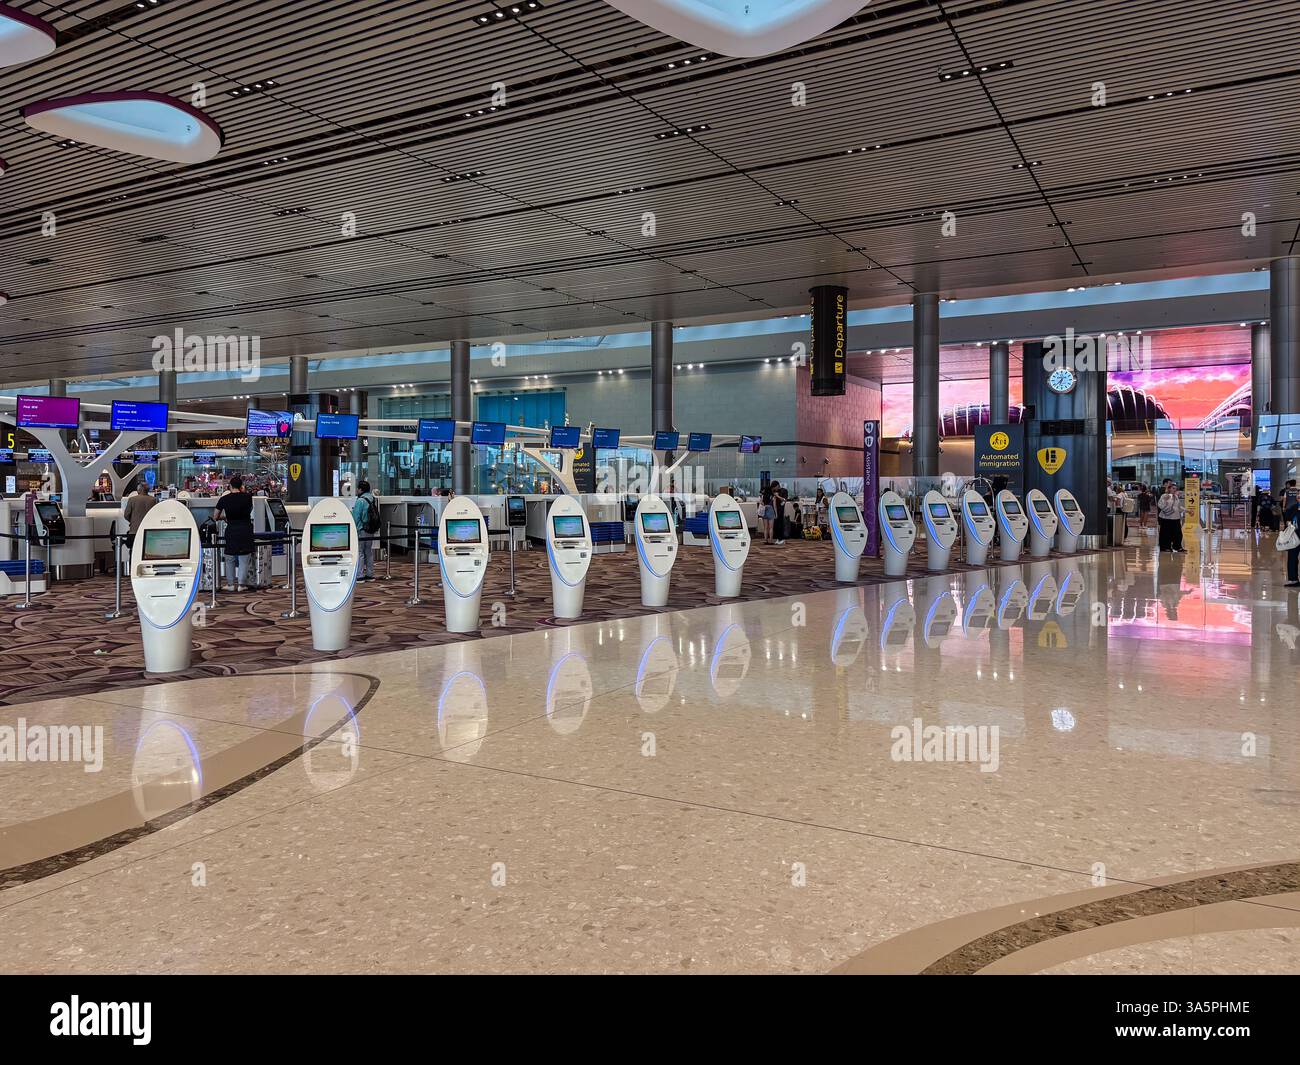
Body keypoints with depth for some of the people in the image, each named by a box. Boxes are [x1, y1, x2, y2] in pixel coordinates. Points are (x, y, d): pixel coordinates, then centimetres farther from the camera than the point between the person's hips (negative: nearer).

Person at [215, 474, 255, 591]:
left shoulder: (224, 499, -2)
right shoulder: (247, 497, -5)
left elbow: (215, 517, 8)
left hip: (231, 530, 1)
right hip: (245, 530, -1)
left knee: (230, 559, 14)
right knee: (244, 559, 6)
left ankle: (231, 584, 17)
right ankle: (241, 584, 6)